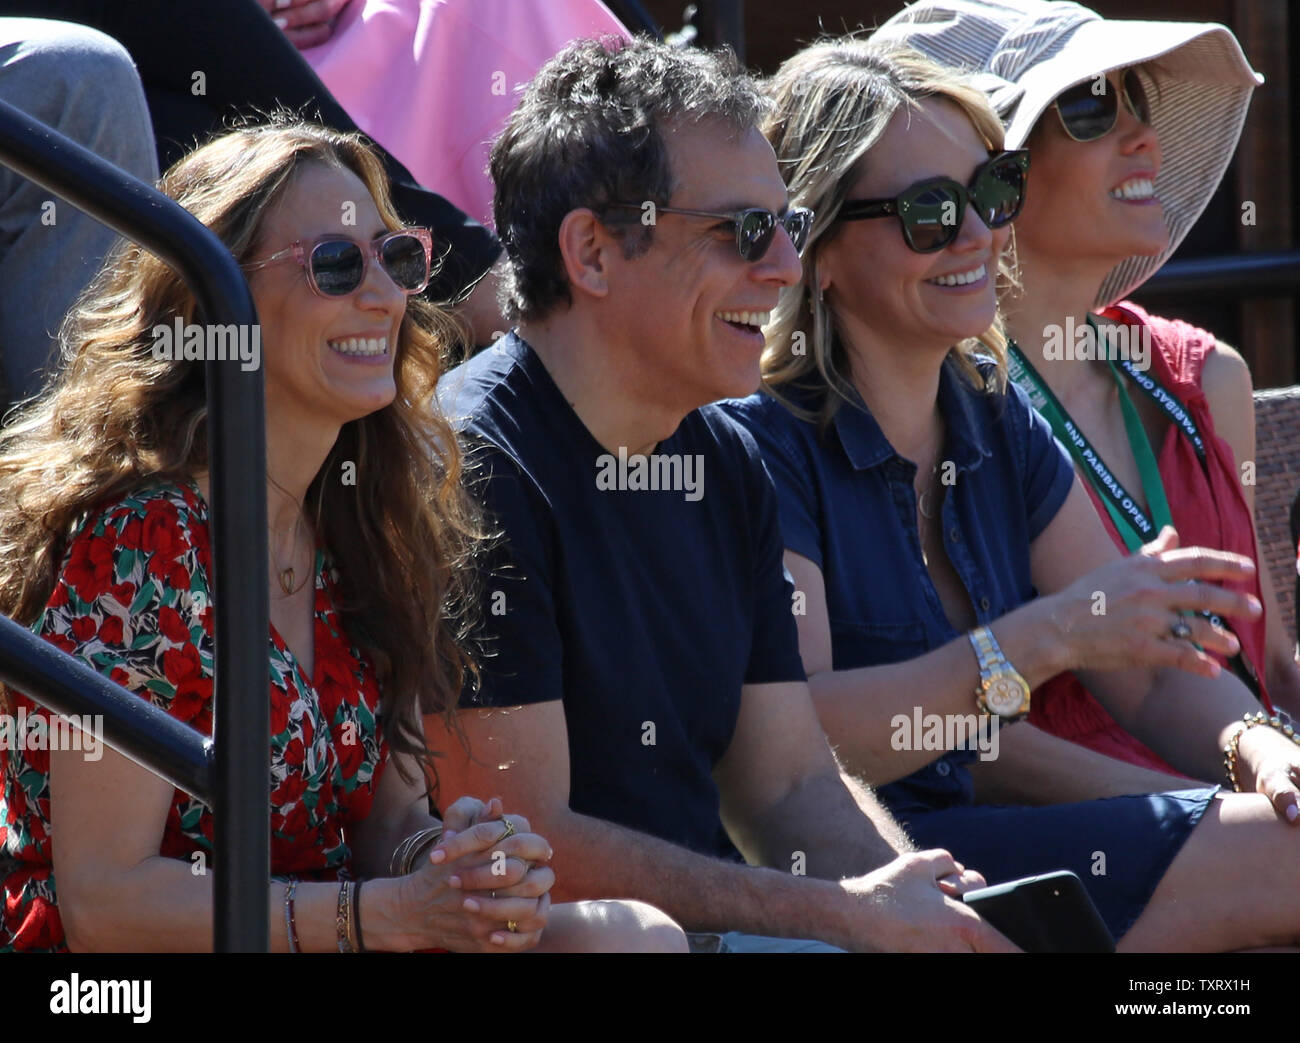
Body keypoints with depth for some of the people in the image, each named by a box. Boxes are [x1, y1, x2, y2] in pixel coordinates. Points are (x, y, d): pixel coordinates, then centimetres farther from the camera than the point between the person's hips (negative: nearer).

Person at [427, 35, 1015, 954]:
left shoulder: (727, 464, 14)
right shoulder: (475, 469, -15)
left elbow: (794, 783, 15)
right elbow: (519, 847, -19)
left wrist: (934, 904, -7)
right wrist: (849, 918, -17)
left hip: (716, 913, 8)